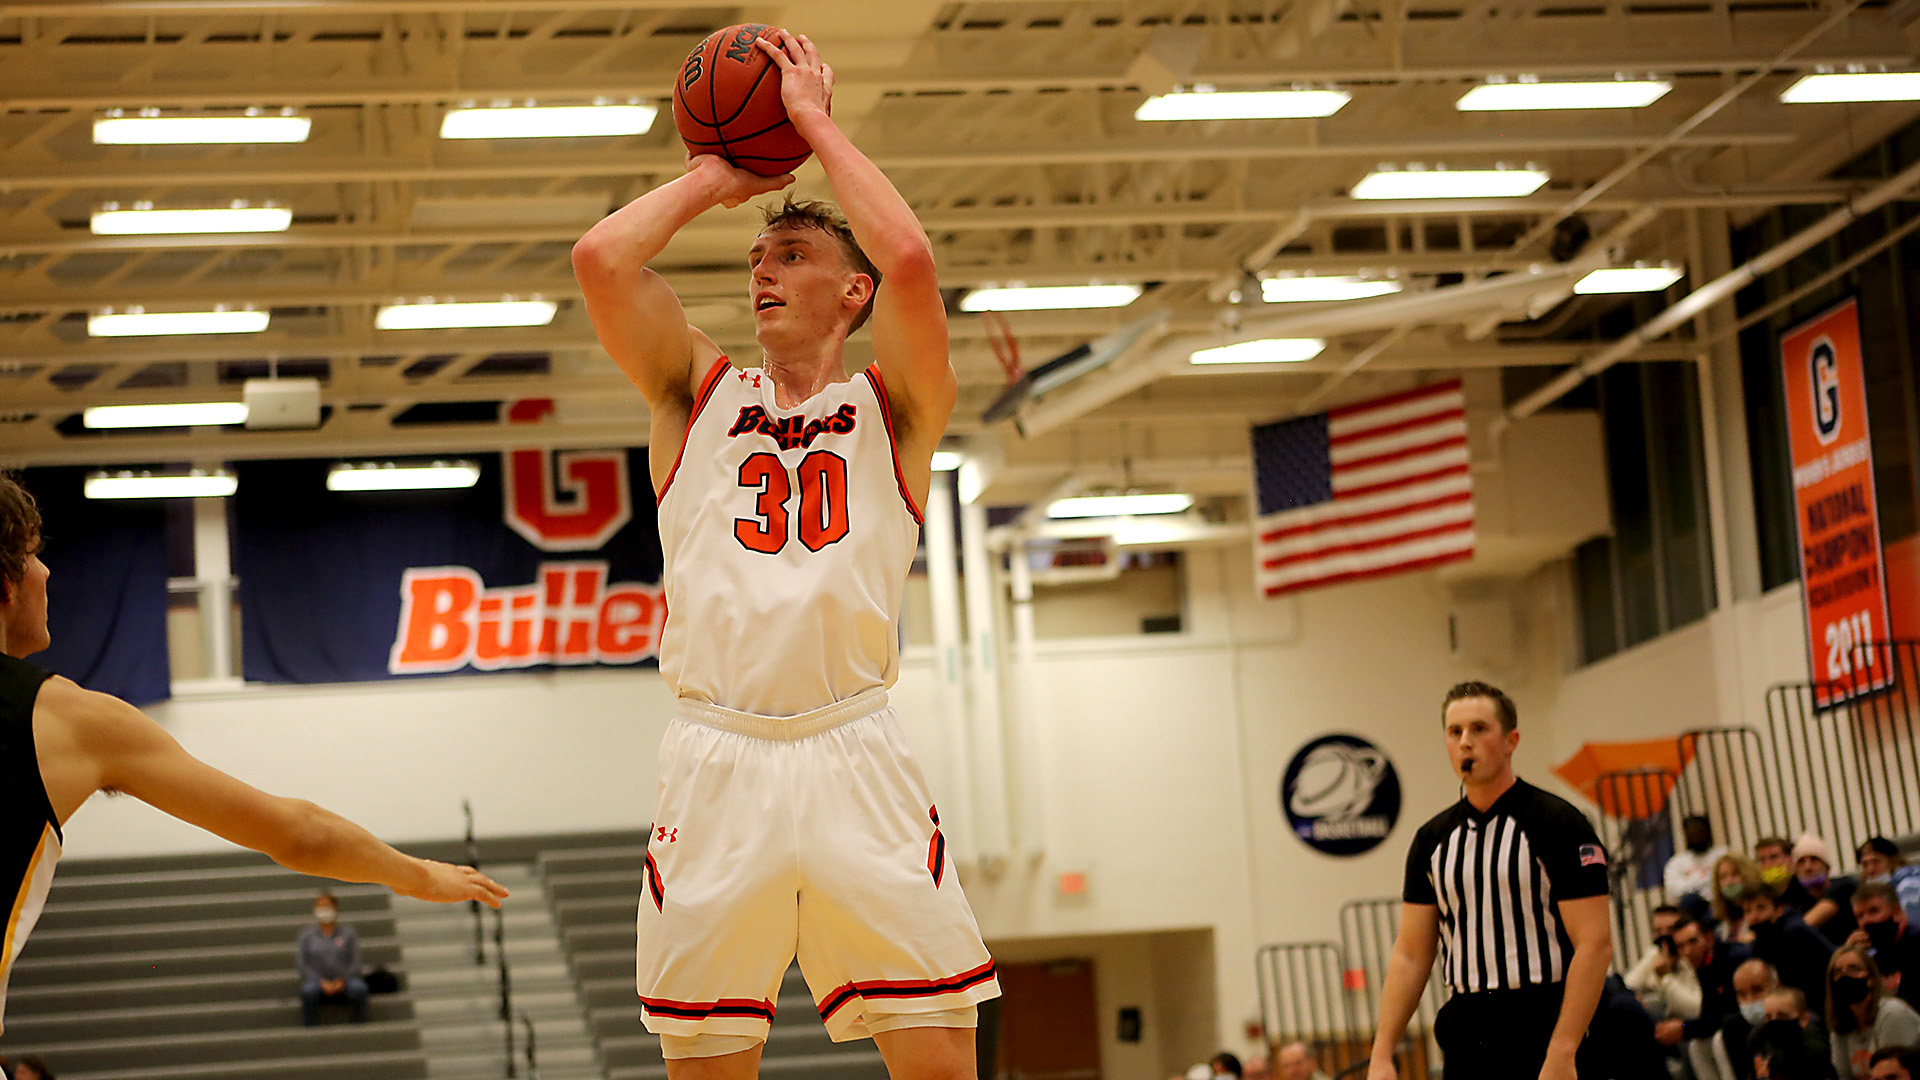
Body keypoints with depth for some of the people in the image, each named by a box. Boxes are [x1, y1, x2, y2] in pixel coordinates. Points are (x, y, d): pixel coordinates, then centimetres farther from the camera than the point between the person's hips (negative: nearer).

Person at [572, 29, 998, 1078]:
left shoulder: (891, 406, 12)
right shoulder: (701, 392, 17)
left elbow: (910, 260, -8)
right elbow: (600, 258, 2)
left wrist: (816, 123, 4)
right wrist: (714, 177, 15)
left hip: (855, 754, -1)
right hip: (715, 761, 1)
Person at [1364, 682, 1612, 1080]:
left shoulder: (1557, 823, -5)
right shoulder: (1433, 838, 12)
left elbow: (1594, 944, -12)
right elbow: (1411, 954, 13)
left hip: (1542, 1036, -5)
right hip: (1464, 1041, 6)